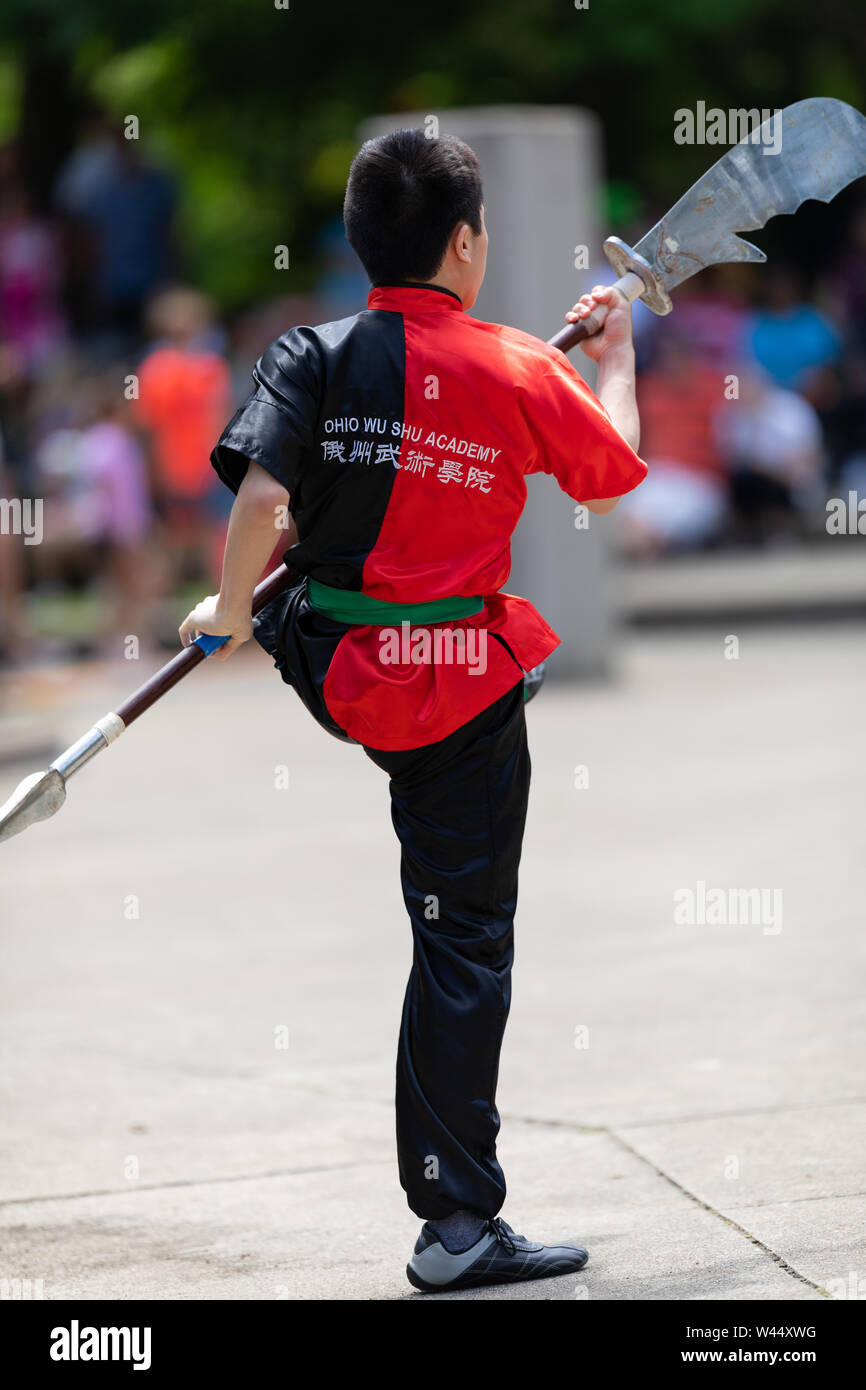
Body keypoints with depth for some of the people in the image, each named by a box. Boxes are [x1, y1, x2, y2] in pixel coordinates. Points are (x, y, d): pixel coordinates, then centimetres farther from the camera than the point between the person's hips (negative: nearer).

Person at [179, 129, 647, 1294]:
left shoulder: (313, 356, -8)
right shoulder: (519, 371, -8)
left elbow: (261, 498, -19)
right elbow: (610, 476, 8)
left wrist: (229, 612, -3)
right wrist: (616, 355, 24)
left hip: (329, 665, 2)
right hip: (468, 693, -2)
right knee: (466, 943, 1)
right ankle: (460, 1223, 2)